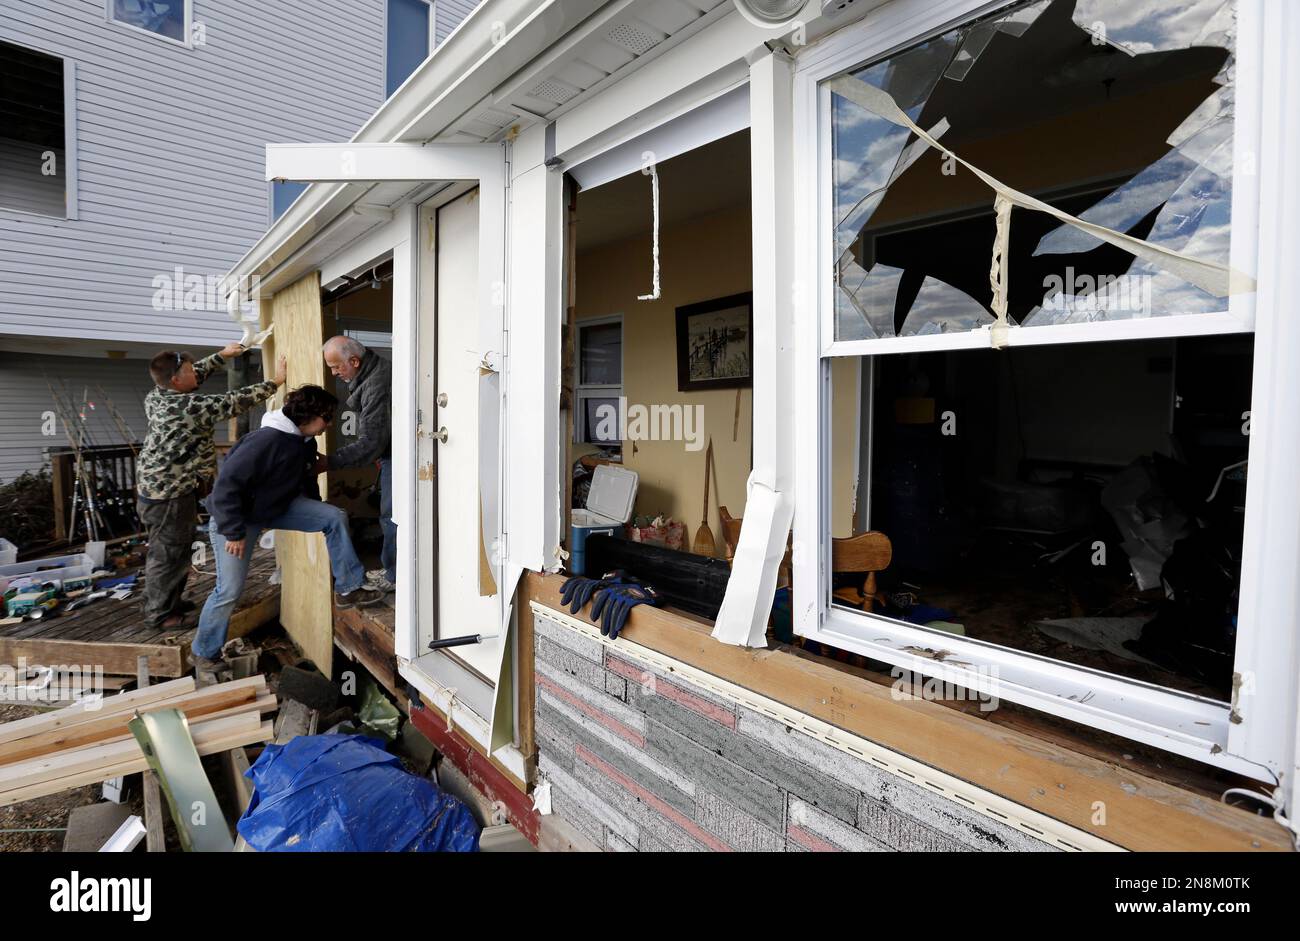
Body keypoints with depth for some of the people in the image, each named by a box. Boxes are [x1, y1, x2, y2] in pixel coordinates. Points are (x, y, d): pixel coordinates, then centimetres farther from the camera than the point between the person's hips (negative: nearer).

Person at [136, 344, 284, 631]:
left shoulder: (157, 396, 2)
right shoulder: (189, 407, -24)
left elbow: (196, 375, 19)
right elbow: (236, 401, -21)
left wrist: (222, 355, 20)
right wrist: (275, 382, -13)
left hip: (158, 485, 10)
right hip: (169, 492, -10)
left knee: (178, 548, 21)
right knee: (168, 553, 3)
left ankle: (169, 601, 35)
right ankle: (158, 614, 16)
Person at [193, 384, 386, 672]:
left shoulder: (305, 443, -3)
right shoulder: (266, 440, -31)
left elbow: (307, 481, 14)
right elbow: (227, 484, -30)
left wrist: (317, 517, 21)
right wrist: (234, 533, -27)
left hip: (277, 507, 7)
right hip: (237, 516, -7)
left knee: (336, 516, -11)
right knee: (229, 590, -6)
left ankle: (348, 589, -2)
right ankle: (203, 653, 18)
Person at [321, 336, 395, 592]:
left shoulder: (376, 386, -27)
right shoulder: (373, 368, 5)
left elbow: (371, 442, -27)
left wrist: (330, 463, -25)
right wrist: (378, 455, 19)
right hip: (389, 450, 10)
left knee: (391, 516, -2)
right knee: (390, 515, 15)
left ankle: (394, 575, 11)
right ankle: (391, 570, 25)